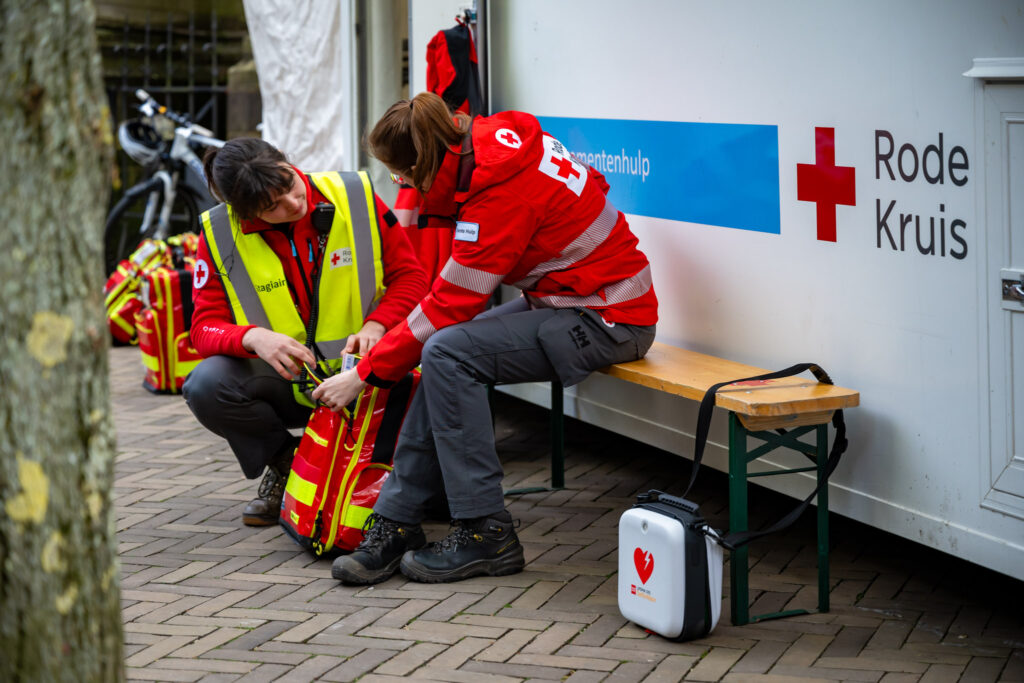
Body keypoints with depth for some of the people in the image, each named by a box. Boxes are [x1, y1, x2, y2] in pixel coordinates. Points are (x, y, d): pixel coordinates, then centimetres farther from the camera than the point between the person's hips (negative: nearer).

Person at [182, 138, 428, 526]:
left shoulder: (354, 197, -9)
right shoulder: (220, 234, -9)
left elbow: (409, 276, -1)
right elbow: (205, 328, -9)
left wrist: (376, 325, -21)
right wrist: (254, 338, -32)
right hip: (284, 381, 1)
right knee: (207, 385, -28)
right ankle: (286, 462, 3)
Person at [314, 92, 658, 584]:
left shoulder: (502, 194, -26)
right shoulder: (490, 138, 0)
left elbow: (450, 307, -20)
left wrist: (364, 375, -13)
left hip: (608, 321, -10)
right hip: (570, 299, 10)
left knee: (448, 353, -21)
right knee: (444, 357, -5)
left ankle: (486, 534, -12)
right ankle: (396, 522, -1)